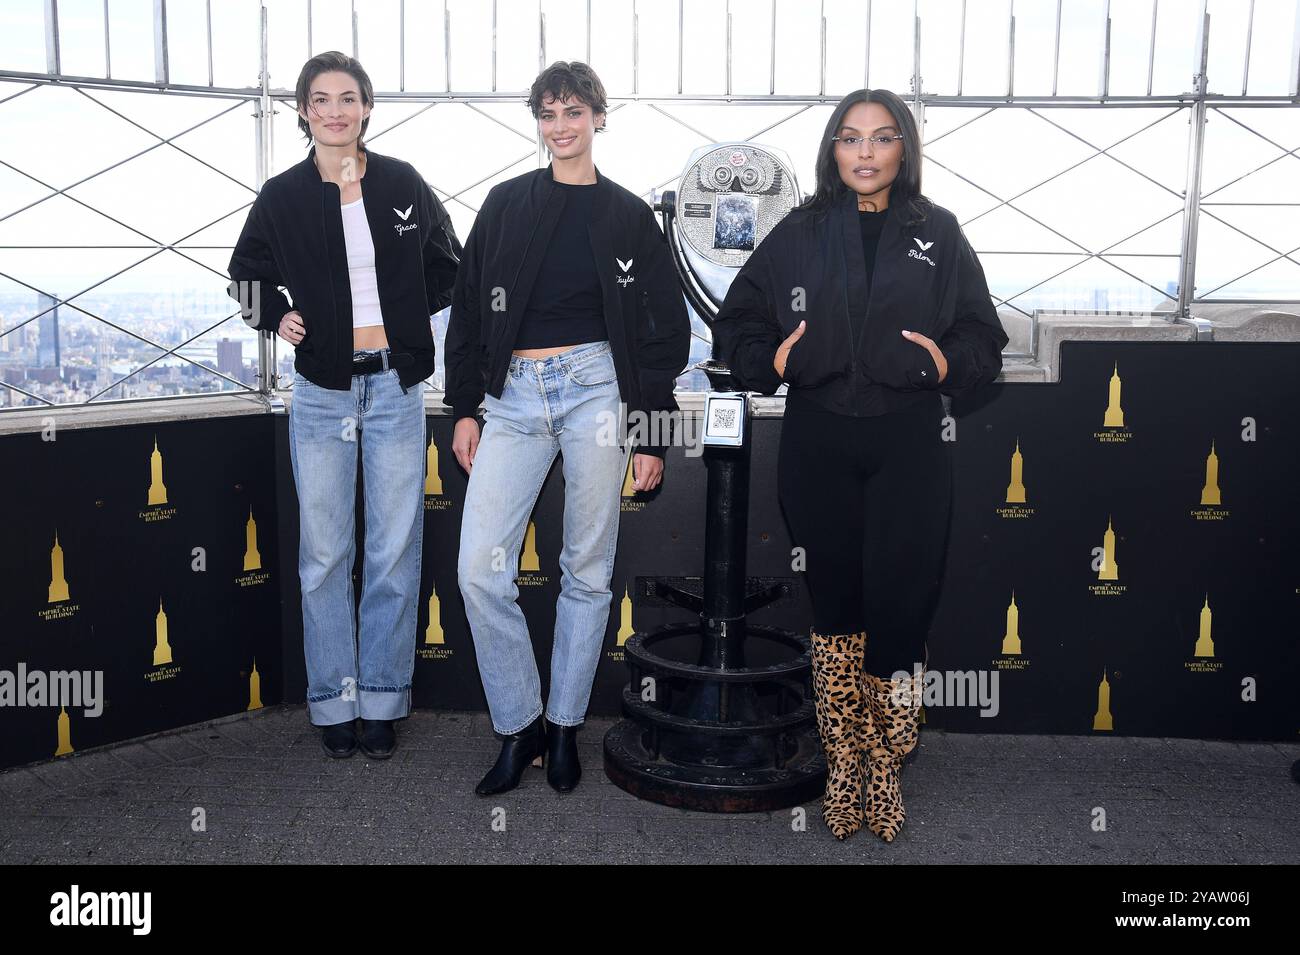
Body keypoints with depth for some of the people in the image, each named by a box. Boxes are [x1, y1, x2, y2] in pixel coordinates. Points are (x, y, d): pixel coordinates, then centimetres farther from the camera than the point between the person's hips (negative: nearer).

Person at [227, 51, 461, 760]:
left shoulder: (402, 184, 3)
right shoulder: (282, 197, 2)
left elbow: (447, 262, 17)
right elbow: (248, 275, 17)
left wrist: (411, 312, 6)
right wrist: (276, 319, 0)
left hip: (395, 387, 0)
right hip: (321, 390, 0)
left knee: (394, 552, 3)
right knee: (325, 556, 4)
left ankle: (381, 701, 16)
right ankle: (334, 702, 17)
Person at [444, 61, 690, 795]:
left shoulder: (630, 216, 6)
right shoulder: (506, 204, 10)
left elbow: (665, 332, 5)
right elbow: (469, 312, 11)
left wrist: (652, 436, 0)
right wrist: (464, 409, 5)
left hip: (596, 389, -1)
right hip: (512, 395, 2)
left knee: (588, 571, 4)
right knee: (480, 570, -8)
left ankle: (565, 725, 21)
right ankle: (519, 726, 10)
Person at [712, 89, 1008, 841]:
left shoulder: (938, 234, 6)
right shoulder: (799, 233, 6)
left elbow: (984, 334, 8)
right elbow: (737, 321, 9)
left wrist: (947, 362, -11)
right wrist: (770, 360, -9)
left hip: (910, 446, 0)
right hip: (818, 444, 1)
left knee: (899, 606, -2)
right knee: (835, 601, 7)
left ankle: (885, 767, 17)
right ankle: (844, 761, 22)